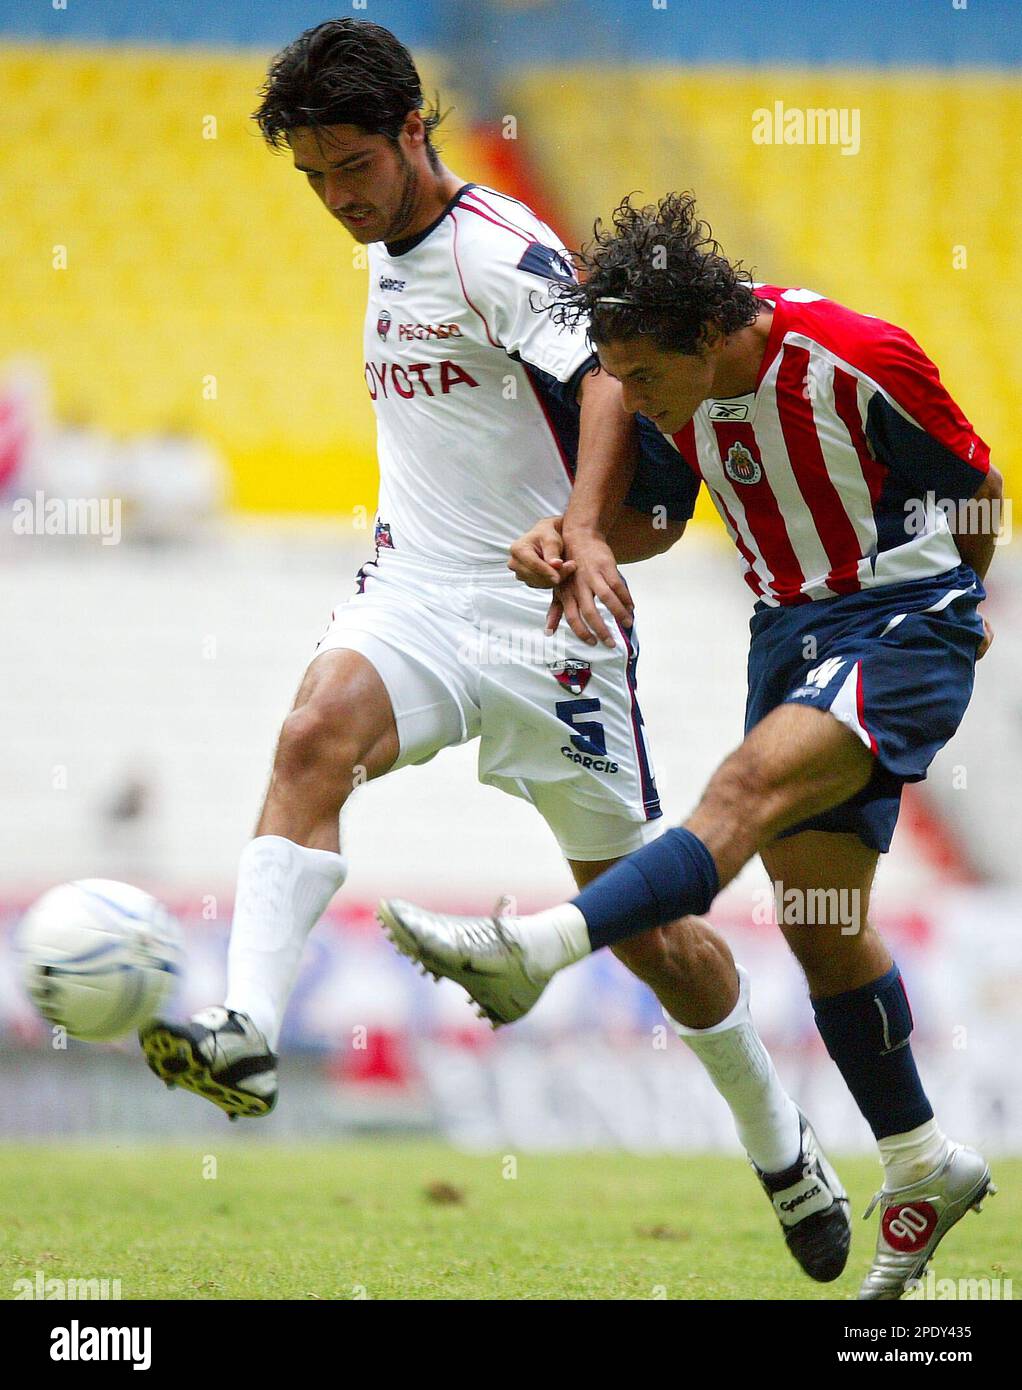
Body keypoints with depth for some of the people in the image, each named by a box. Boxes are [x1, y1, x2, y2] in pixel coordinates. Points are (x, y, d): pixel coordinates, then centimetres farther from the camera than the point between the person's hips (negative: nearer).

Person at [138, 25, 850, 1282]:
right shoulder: (386, 258, 13)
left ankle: (779, 1143, 24)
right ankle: (245, 1036, -41)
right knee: (314, 733, -27)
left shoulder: (500, 249, -13)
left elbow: (603, 380, -29)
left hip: (545, 616, -6)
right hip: (415, 598, 6)